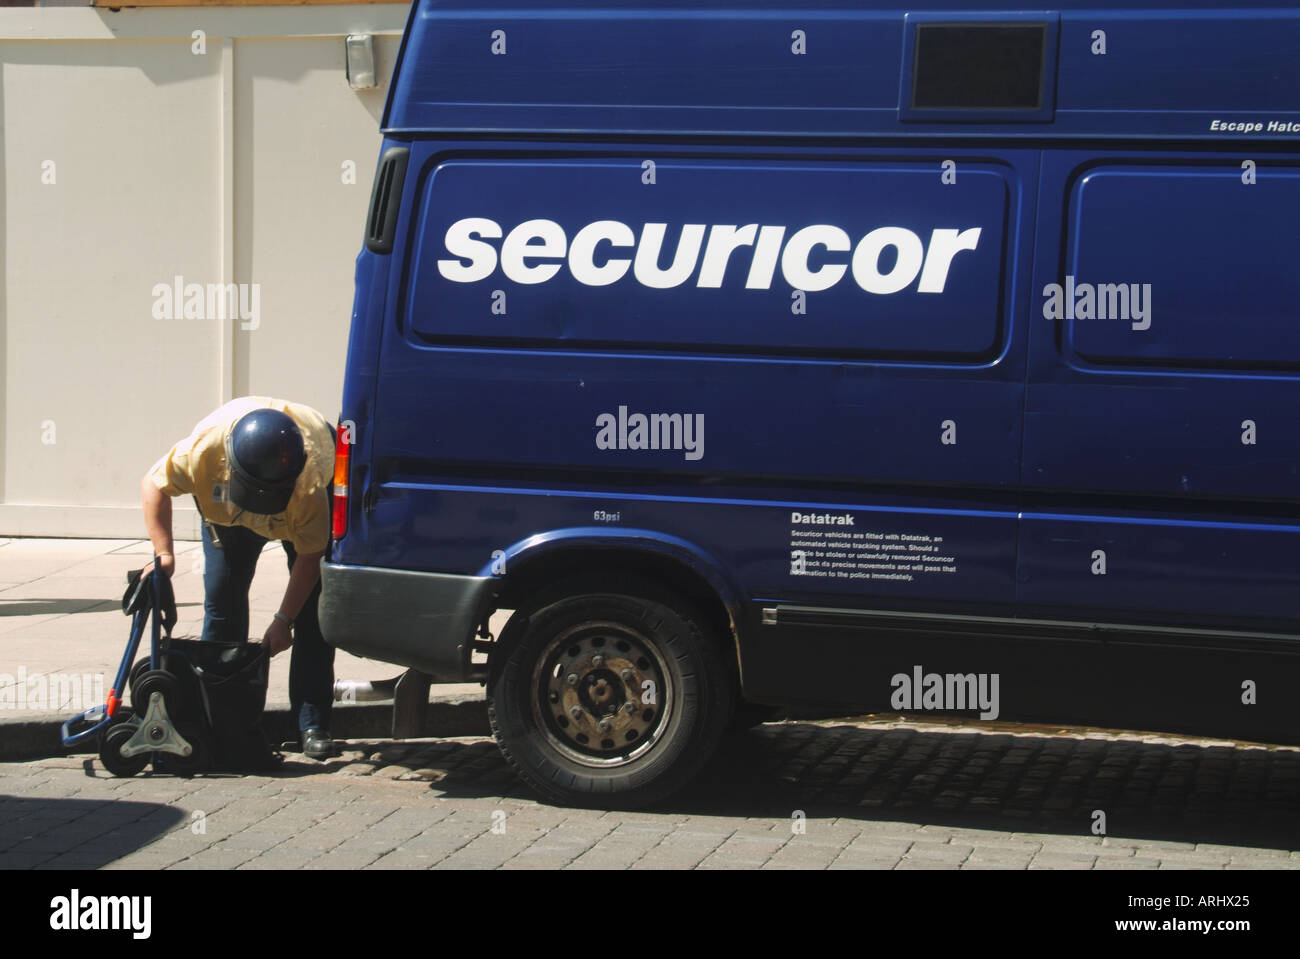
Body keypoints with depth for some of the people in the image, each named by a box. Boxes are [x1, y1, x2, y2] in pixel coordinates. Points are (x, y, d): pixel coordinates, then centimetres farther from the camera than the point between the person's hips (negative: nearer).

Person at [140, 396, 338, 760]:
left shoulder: (309, 482, -43)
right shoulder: (202, 452, -41)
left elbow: (309, 556, -29)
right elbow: (154, 485, -20)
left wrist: (283, 620, -29)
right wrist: (163, 553, -29)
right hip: (224, 504, 2)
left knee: (312, 607, -14)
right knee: (222, 598, -7)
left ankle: (314, 726, -9)